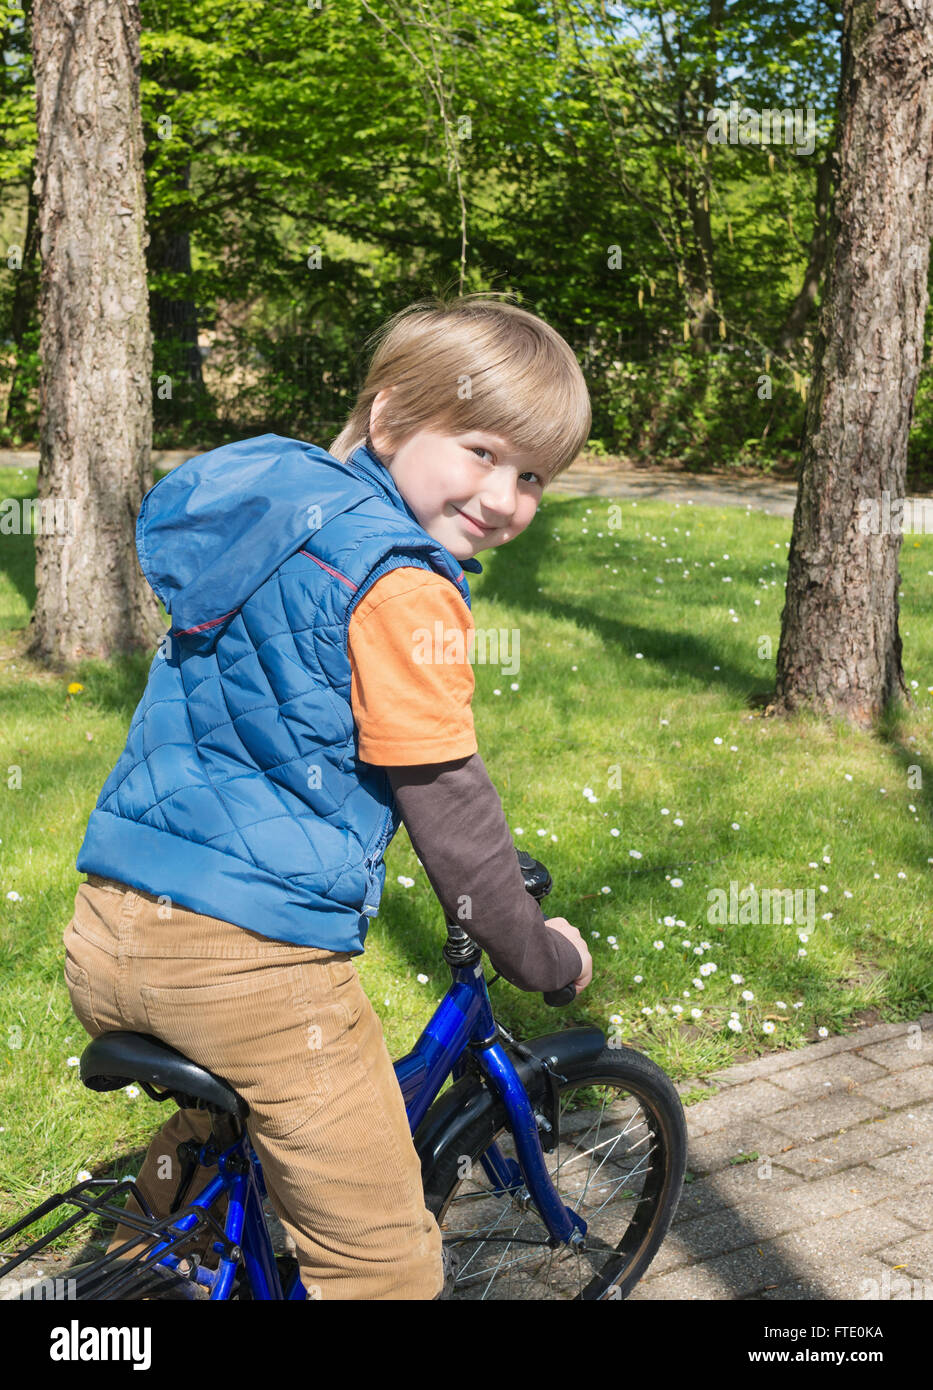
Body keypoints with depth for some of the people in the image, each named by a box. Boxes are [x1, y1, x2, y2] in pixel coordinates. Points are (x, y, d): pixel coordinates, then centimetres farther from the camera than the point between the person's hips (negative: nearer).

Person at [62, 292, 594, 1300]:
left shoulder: (279, 523, 15)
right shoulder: (400, 585, -13)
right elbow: (449, 808, -9)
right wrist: (541, 958, 6)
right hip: (249, 957, -9)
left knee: (222, 1133, 38)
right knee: (384, 1266, 7)